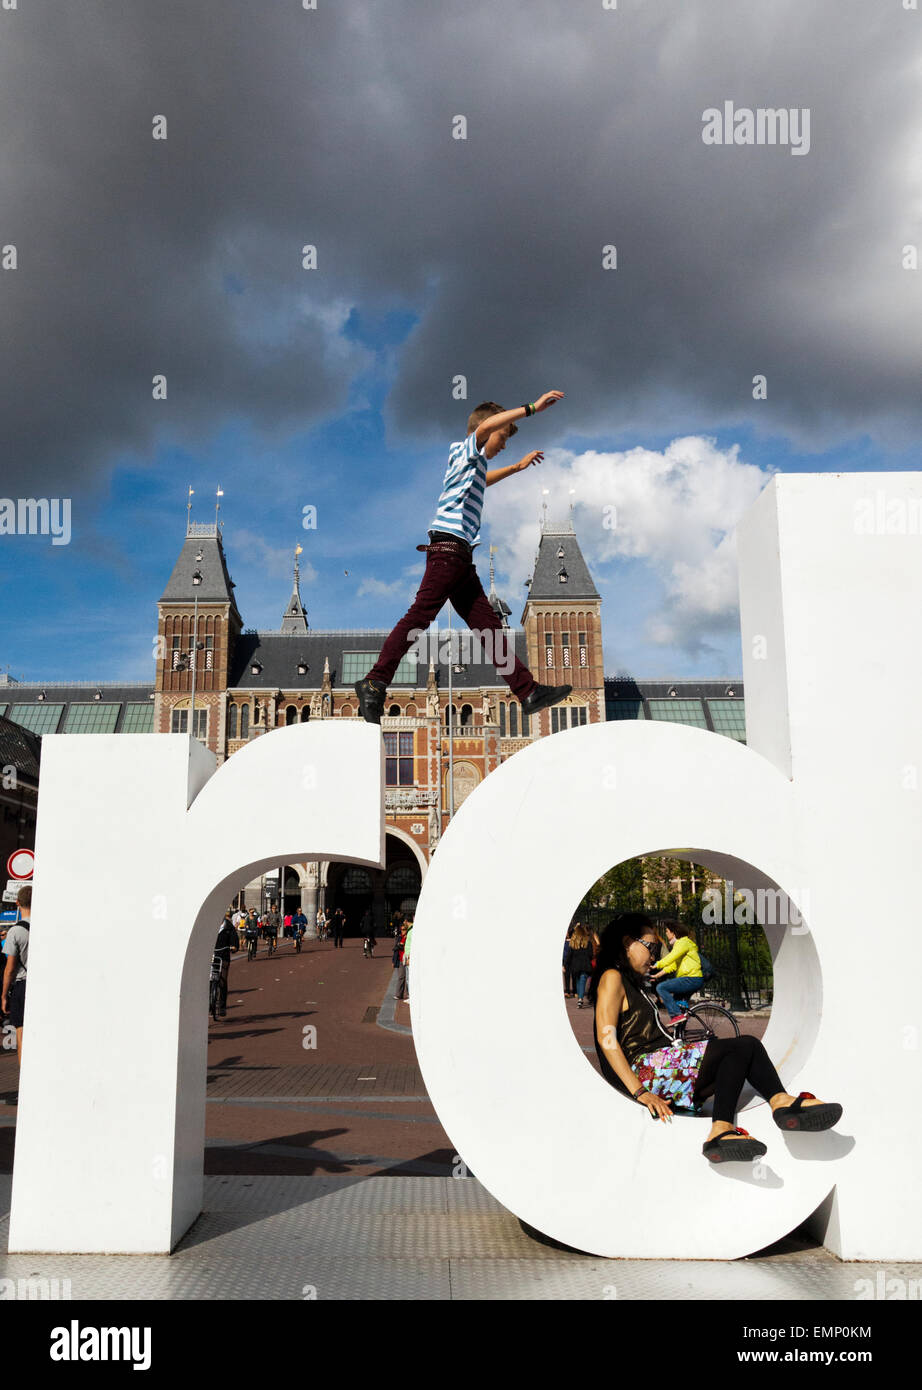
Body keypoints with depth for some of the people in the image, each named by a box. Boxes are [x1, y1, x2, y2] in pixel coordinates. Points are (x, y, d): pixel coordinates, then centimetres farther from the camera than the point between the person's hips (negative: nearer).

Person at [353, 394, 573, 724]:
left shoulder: (473, 465, 30)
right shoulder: (465, 451, 3)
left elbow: (484, 481, 56)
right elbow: (484, 426, -20)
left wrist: (518, 467, 60)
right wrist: (531, 408, -20)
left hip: (460, 559, 10)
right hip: (449, 547, -10)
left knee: (489, 626, 4)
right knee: (419, 617, -16)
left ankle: (528, 692, 2)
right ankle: (375, 683, -16)